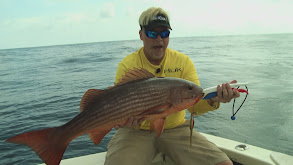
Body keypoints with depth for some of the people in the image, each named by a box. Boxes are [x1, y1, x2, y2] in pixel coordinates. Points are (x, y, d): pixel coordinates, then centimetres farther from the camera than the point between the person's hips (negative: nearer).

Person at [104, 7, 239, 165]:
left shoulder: (183, 61, 0)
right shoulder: (127, 65, -5)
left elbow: (194, 105, -7)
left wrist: (212, 100, -29)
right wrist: (130, 119, -34)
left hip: (177, 128, 3)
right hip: (138, 130, -2)